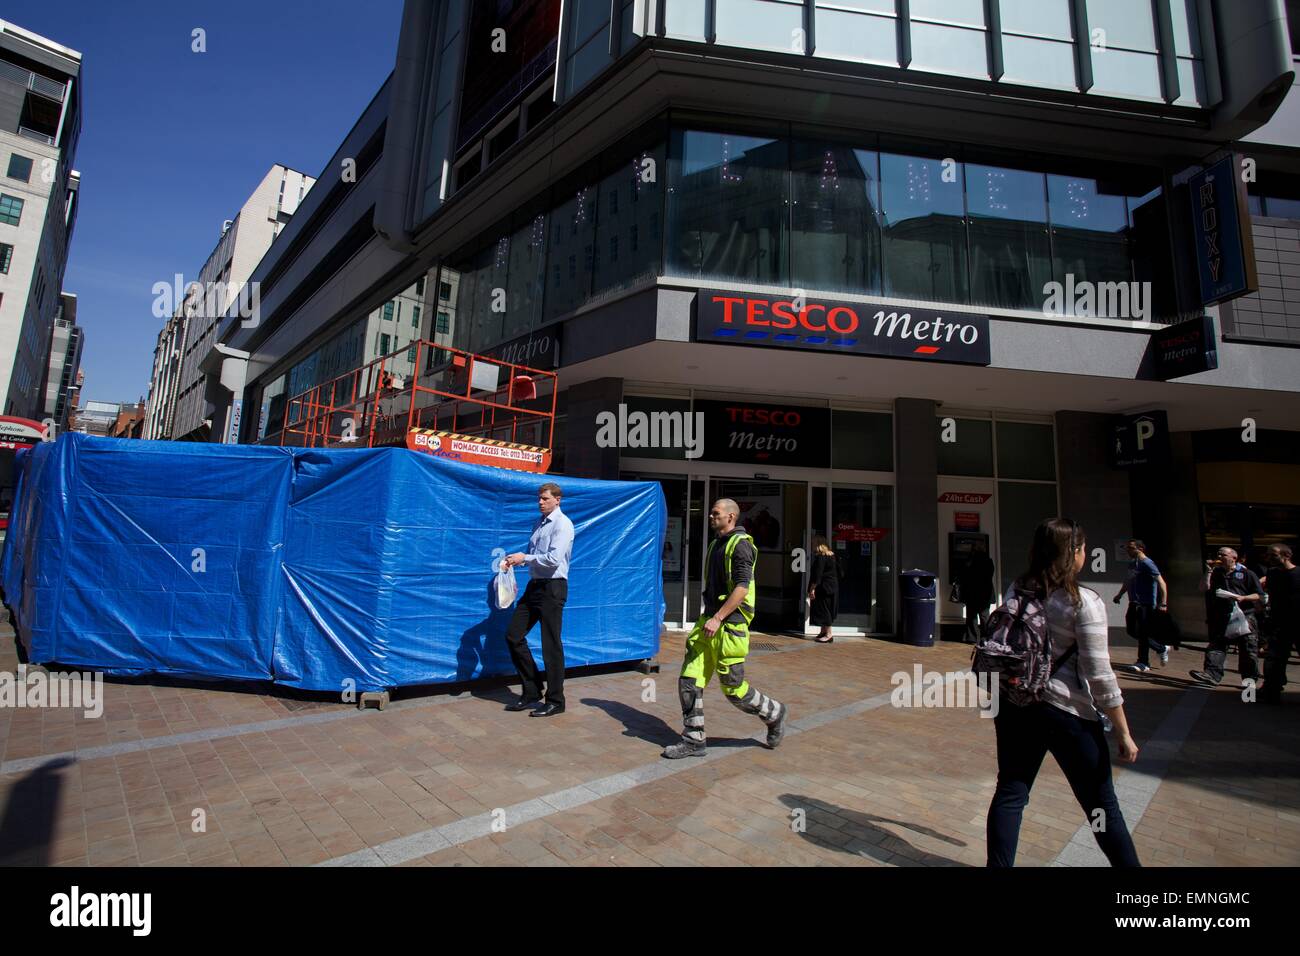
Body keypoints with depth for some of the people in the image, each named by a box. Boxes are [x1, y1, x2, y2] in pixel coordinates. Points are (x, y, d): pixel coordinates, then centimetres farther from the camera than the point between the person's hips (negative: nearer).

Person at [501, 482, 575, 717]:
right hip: (534, 585, 9)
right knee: (513, 636, 9)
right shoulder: (539, 523, 15)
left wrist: (524, 558, -15)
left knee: (551, 645, -1)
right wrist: (515, 560, 1)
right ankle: (531, 691, 22)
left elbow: (554, 558, -21)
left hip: (552, 587, -9)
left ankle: (555, 701, 13)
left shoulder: (562, 524, -11)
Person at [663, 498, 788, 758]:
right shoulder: (716, 544, 16)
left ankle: (774, 713, 27)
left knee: (733, 688, 2)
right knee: (689, 680, 4)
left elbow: (742, 587, -21)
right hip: (710, 620, 9)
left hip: (729, 623, -9)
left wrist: (717, 618, -25)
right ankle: (694, 740, 14)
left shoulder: (740, 544, -12)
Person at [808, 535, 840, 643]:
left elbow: (817, 574, -21)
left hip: (823, 588, -10)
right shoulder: (832, 555, 12)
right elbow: (838, 573, 16)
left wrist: (812, 588, -18)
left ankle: (828, 634, -2)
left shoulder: (820, 557, -17)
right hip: (833, 587, 10)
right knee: (827, 609, 16)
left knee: (823, 609, -4)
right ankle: (823, 631, 25)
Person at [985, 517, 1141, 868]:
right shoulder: (1084, 602, -14)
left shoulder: (1016, 591, 1)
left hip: (1015, 706, 5)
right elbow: (1099, 675, -13)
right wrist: (1123, 733, -4)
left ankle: (998, 864, 19)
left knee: (1010, 793, 13)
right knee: (1101, 804, 14)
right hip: (1067, 713, -4)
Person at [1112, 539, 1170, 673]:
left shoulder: (1147, 564, -14)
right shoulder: (1132, 563, 13)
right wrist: (1120, 594, 27)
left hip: (1146, 605, -9)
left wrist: (1163, 603, -25)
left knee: (1142, 633, -4)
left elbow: (1161, 582, -19)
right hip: (1134, 603, 9)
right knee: (1131, 630, 12)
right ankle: (1161, 649, 29)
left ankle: (1143, 663, 5)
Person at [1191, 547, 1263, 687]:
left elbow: (1260, 596, 1)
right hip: (1221, 618, 3)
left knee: (1248, 649, 5)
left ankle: (1250, 677, 19)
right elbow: (1203, 589, 3)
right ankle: (1211, 674, -11)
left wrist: (1243, 598, -17)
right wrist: (1209, 570, -1)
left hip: (1244, 616, -3)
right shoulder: (1216, 573, 14)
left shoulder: (1246, 574, 2)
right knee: (1216, 646, -6)